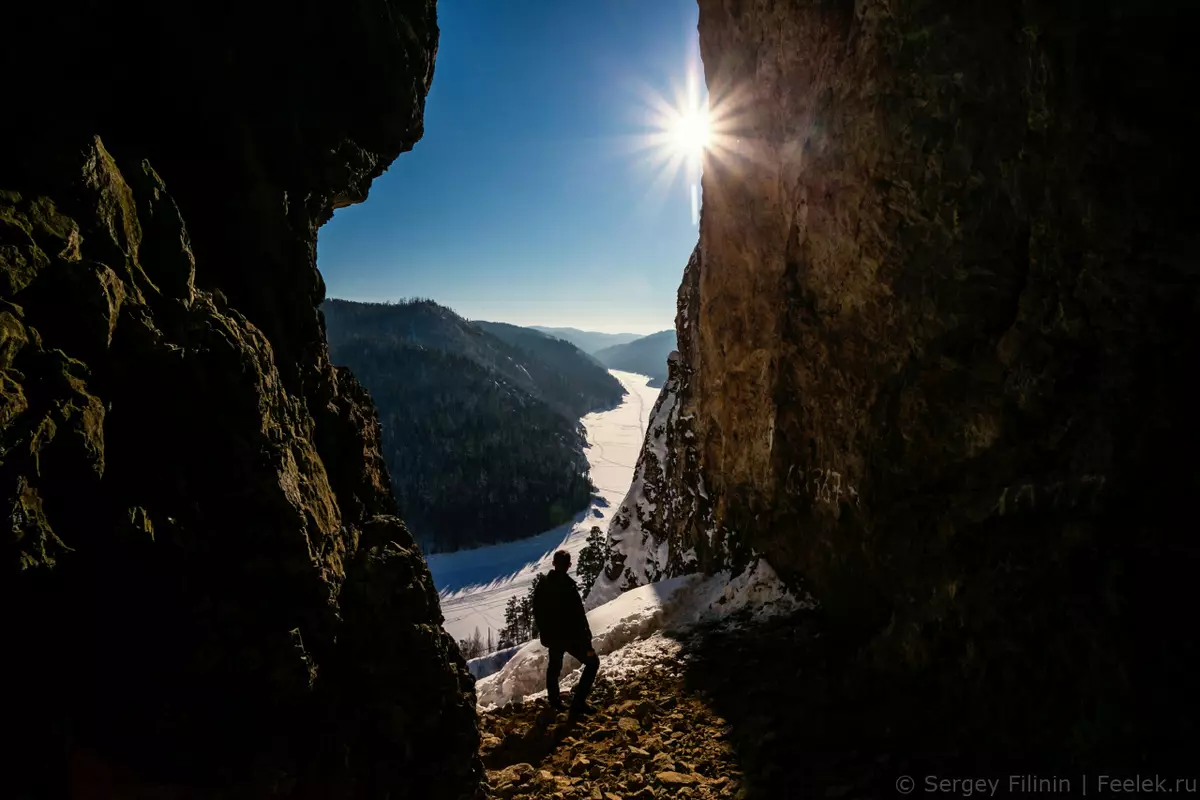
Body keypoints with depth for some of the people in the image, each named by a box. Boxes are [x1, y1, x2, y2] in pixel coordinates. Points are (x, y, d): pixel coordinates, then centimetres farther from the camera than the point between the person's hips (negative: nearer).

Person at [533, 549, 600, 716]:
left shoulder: (542, 583, -1)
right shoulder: (567, 585, -25)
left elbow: (537, 611, 10)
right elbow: (579, 616, -23)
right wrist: (587, 643, -16)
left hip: (552, 636, 7)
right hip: (571, 636, -7)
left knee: (554, 667, 28)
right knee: (592, 662, 8)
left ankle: (554, 702, 40)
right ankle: (578, 703, 3)